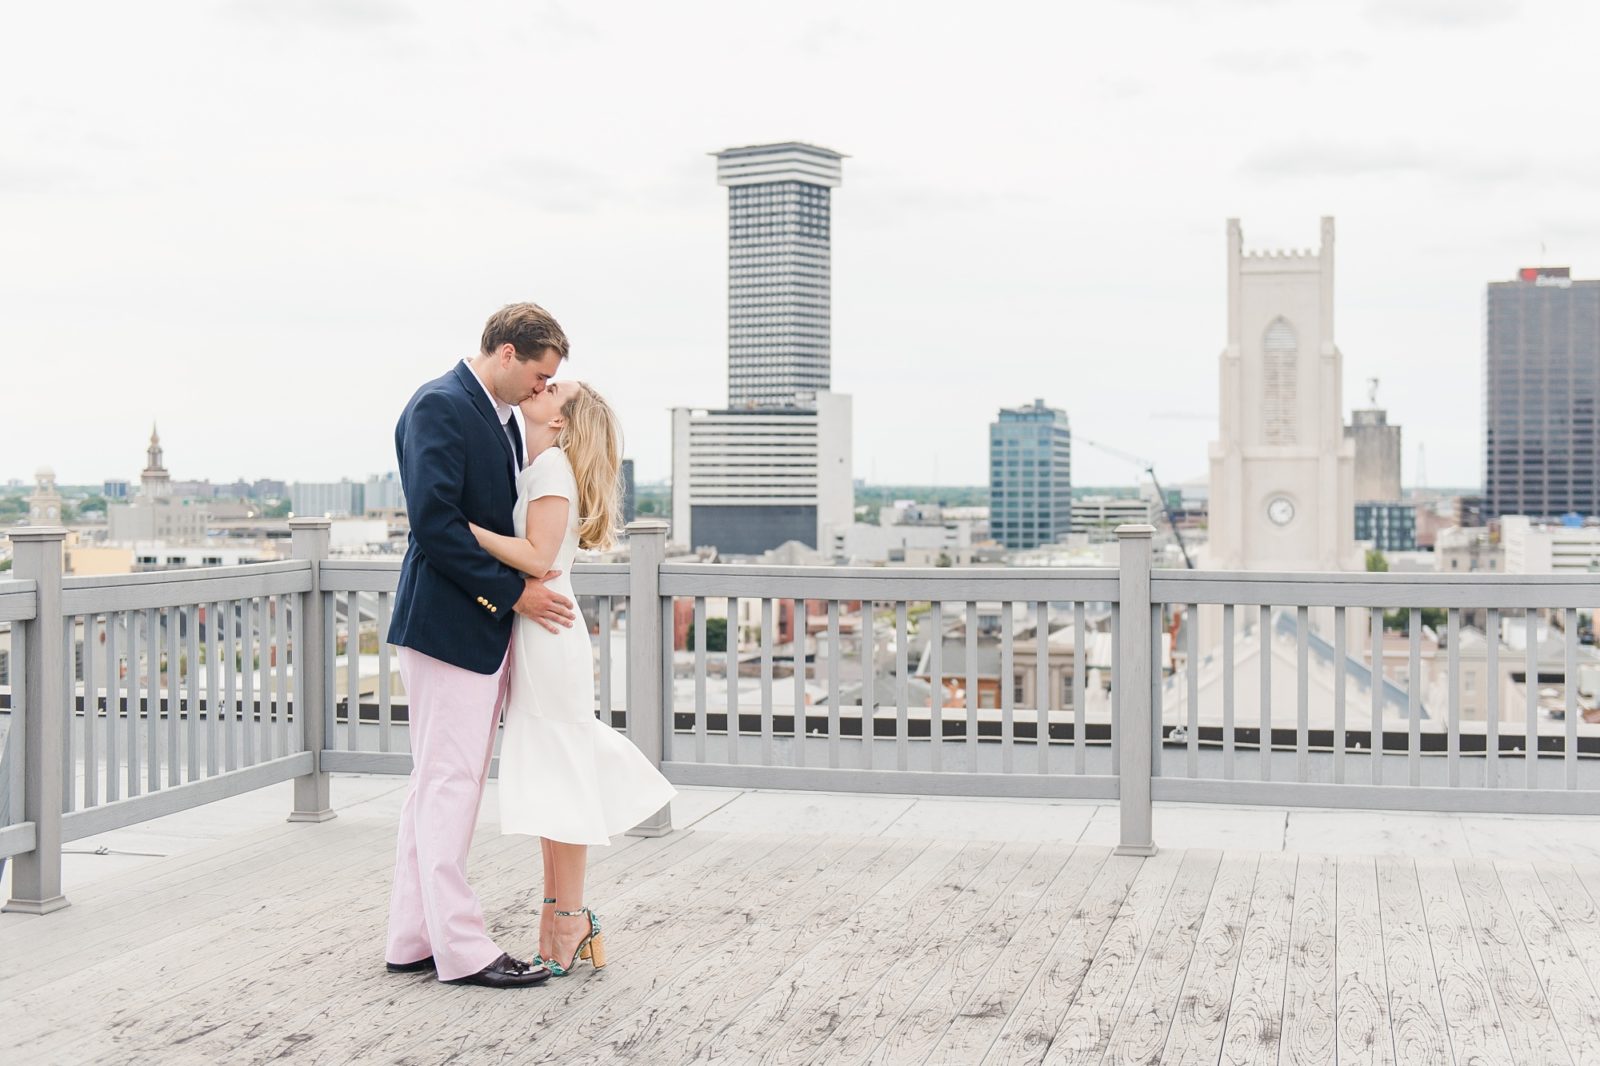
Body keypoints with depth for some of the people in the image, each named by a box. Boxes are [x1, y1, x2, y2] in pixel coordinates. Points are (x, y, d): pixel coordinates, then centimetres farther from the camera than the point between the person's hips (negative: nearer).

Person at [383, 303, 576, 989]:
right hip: (446, 623, -10)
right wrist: (514, 591, -18)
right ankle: (461, 949, 1)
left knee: (439, 787, 13)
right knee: (449, 784, -5)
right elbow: (435, 520, -21)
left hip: (486, 627, 10)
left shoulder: (500, 416, 16)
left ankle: (413, 940, 21)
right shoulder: (439, 406, -13)